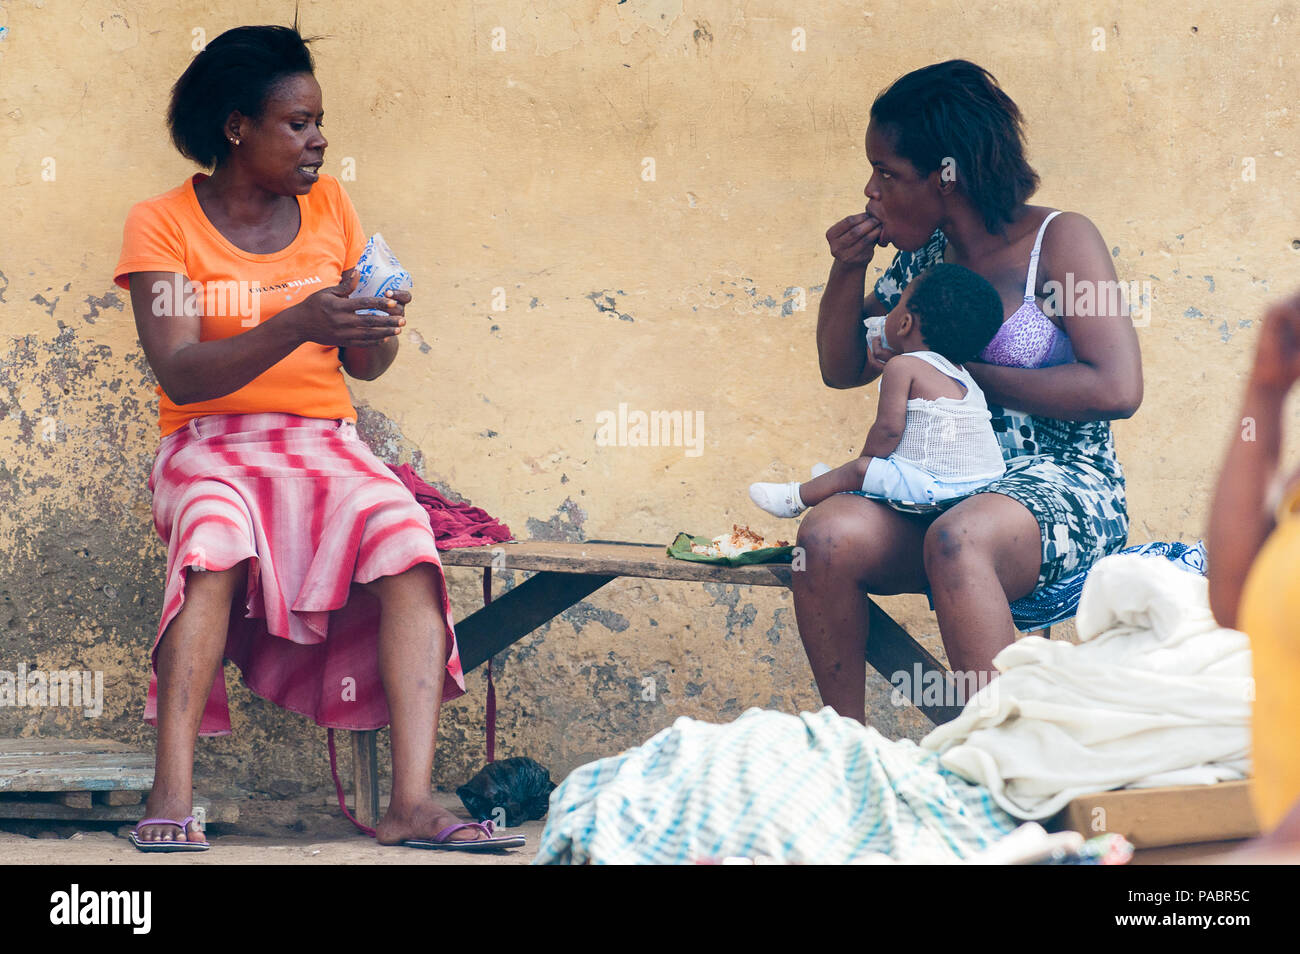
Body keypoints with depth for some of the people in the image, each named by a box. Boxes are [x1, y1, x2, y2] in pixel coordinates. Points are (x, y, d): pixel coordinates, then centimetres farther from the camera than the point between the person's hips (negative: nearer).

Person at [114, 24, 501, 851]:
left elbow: (364, 366, 11)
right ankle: (173, 796, -39)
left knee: (405, 533, -30)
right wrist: (298, 326, -28)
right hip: (210, 445, -3)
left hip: (325, 442, 3)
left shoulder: (328, 207, 11)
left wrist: (381, 330, -13)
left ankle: (413, 799, -38)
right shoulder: (163, 225, -1)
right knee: (218, 533, -38)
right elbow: (180, 374, -15)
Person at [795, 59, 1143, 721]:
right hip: (947, 496, 5)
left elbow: (1117, 388, -15)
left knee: (956, 537, -39)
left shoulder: (1058, 240, -4)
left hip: (1061, 488, -5)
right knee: (828, 531, -26)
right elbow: (841, 369, 23)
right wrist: (847, 270, 3)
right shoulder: (920, 257, 12)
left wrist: (961, 374, -11)